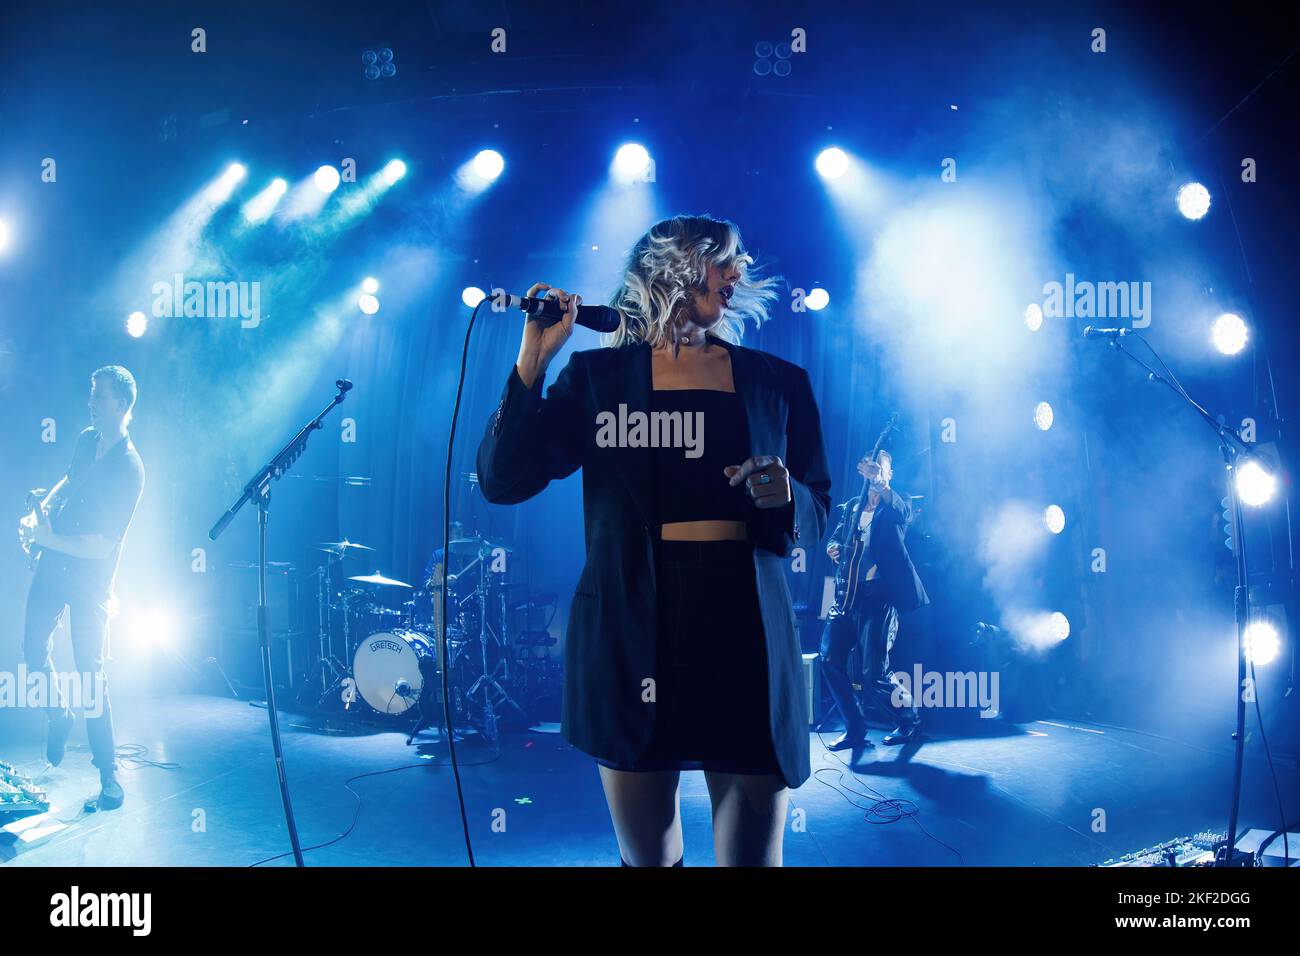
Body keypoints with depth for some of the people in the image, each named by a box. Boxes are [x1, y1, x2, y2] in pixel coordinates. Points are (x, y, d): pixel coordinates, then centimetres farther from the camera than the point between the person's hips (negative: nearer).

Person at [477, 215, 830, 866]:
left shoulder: (777, 384, 10)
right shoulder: (596, 377, 7)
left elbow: (816, 515, 14)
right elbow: (503, 480, 0)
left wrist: (784, 498, -9)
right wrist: (534, 358, -6)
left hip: (745, 638, 1)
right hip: (632, 634, 0)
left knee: (752, 856, 1)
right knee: (647, 856, 10)